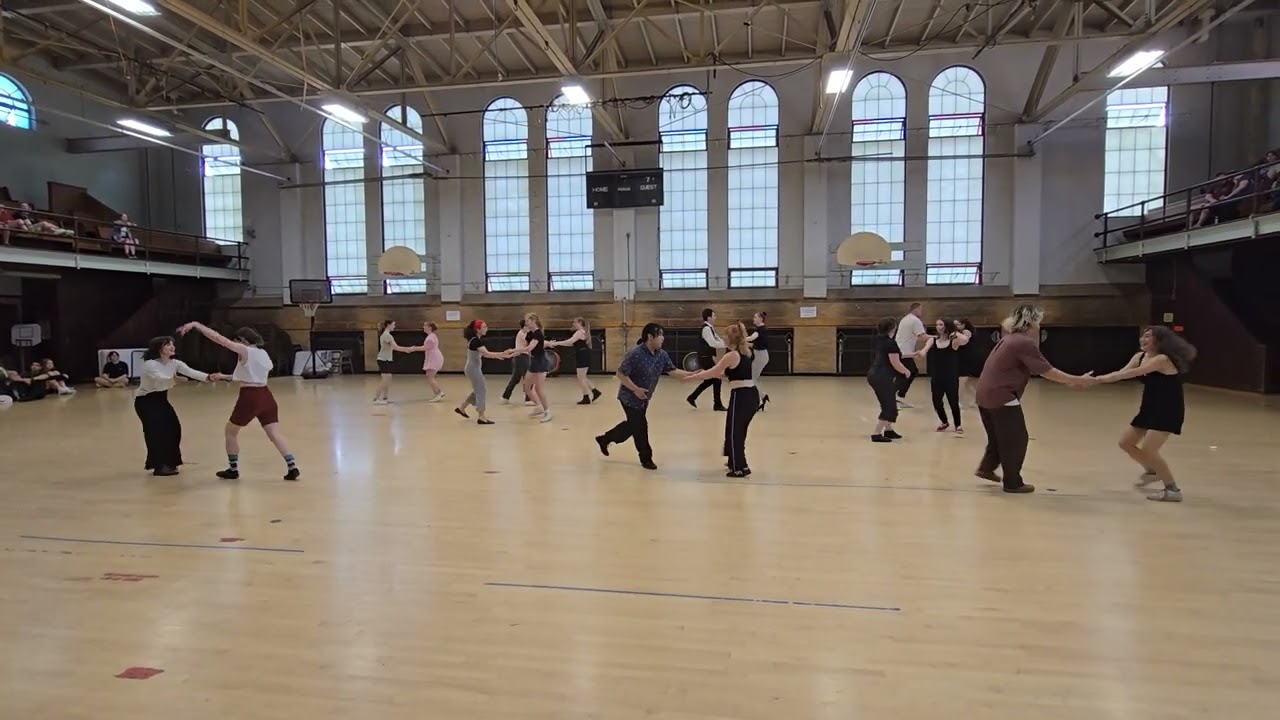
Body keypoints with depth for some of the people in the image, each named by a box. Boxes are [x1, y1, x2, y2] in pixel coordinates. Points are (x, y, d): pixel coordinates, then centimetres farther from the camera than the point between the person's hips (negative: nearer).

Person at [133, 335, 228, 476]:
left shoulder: (175, 363, -7)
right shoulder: (149, 364, -24)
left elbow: (191, 372, -23)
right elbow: (160, 379, -42)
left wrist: (209, 377, -41)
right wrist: (173, 378, -61)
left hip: (161, 399, 7)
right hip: (145, 401, -7)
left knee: (173, 429, 1)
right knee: (157, 430, -14)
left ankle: (168, 462, 18)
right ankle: (159, 466, -6)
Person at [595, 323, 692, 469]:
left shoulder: (662, 355, -4)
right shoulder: (635, 354, -25)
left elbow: (673, 371, -6)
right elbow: (621, 374, -22)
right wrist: (636, 389, -28)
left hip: (643, 398, 8)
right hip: (630, 397, -8)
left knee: (632, 425, 19)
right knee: (640, 427, -1)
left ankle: (604, 439, 39)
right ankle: (646, 459, 16)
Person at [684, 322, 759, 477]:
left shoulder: (732, 355, -12)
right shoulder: (744, 353, 14)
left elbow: (712, 372, -7)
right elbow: (729, 374, 22)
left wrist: (691, 377, 4)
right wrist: (704, 373, 20)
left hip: (741, 396, -9)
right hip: (751, 395, 9)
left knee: (733, 431, 4)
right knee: (739, 430, 23)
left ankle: (739, 468, 9)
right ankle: (737, 461, 36)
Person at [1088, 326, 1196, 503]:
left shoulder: (1163, 359, -22)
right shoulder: (1140, 356, 3)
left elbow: (1133, 373, -33)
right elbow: (1122, 372, -7)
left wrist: (1103, 378, -40)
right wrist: (1095, 380, -22)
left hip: (1168, 411, -9)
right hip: (1150, 409, 9)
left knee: (1147, 450, -16)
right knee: (1126, 443, 13)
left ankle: (1173, 490, -3)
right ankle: (1152, 471, 35)